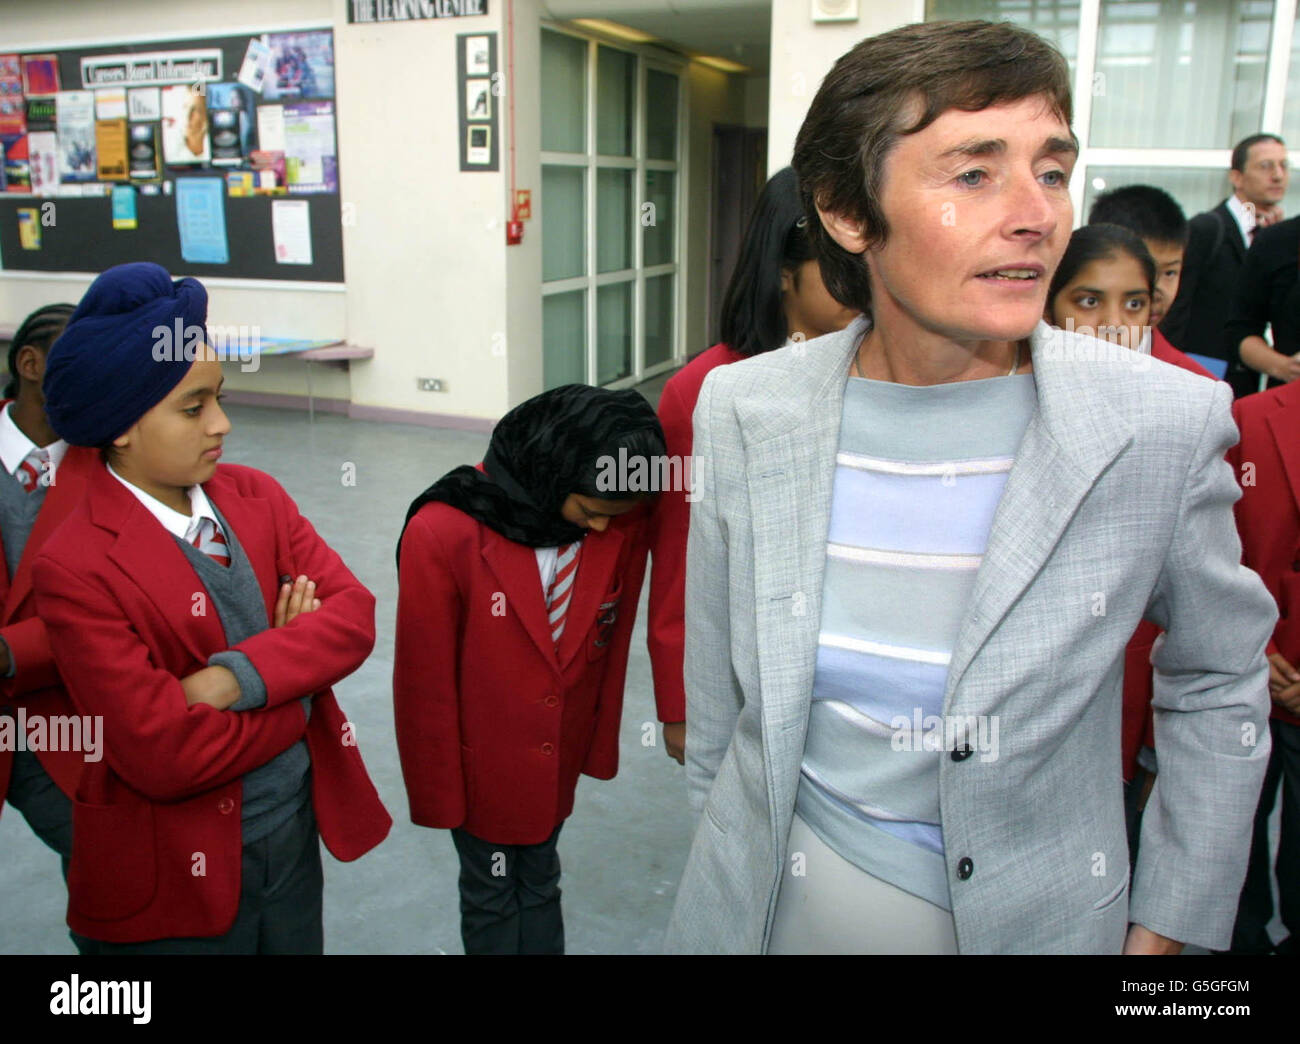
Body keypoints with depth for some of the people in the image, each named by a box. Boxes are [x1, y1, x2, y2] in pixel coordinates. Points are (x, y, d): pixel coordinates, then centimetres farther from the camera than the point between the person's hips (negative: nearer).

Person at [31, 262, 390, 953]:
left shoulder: (254, 495, -1)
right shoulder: (75, 570, -20)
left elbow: (354, 613, -8)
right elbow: (167, 758, -24)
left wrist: (239, 677, -23)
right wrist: (292, 672, -11)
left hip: (297, 830, 5)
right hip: (176, 881, -5)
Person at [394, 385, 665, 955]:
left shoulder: (622, 523, -15)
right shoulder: (442, 534, -26)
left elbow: (613, 645, -1)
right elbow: (425, 681, -16)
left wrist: (600, 747, 8)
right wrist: (439, 790, -7)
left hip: (559, 762, 3)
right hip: (481, 765, -3)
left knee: (540, 885, 22)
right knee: (491, 897, 18)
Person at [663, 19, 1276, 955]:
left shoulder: (1167, 424, -16)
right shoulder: (744, 409, -12)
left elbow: (1218, 680, -1)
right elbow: (718, 676, 2)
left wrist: (1168, 924, 2)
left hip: (1032, 912, -1)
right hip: (771, 902, 2)